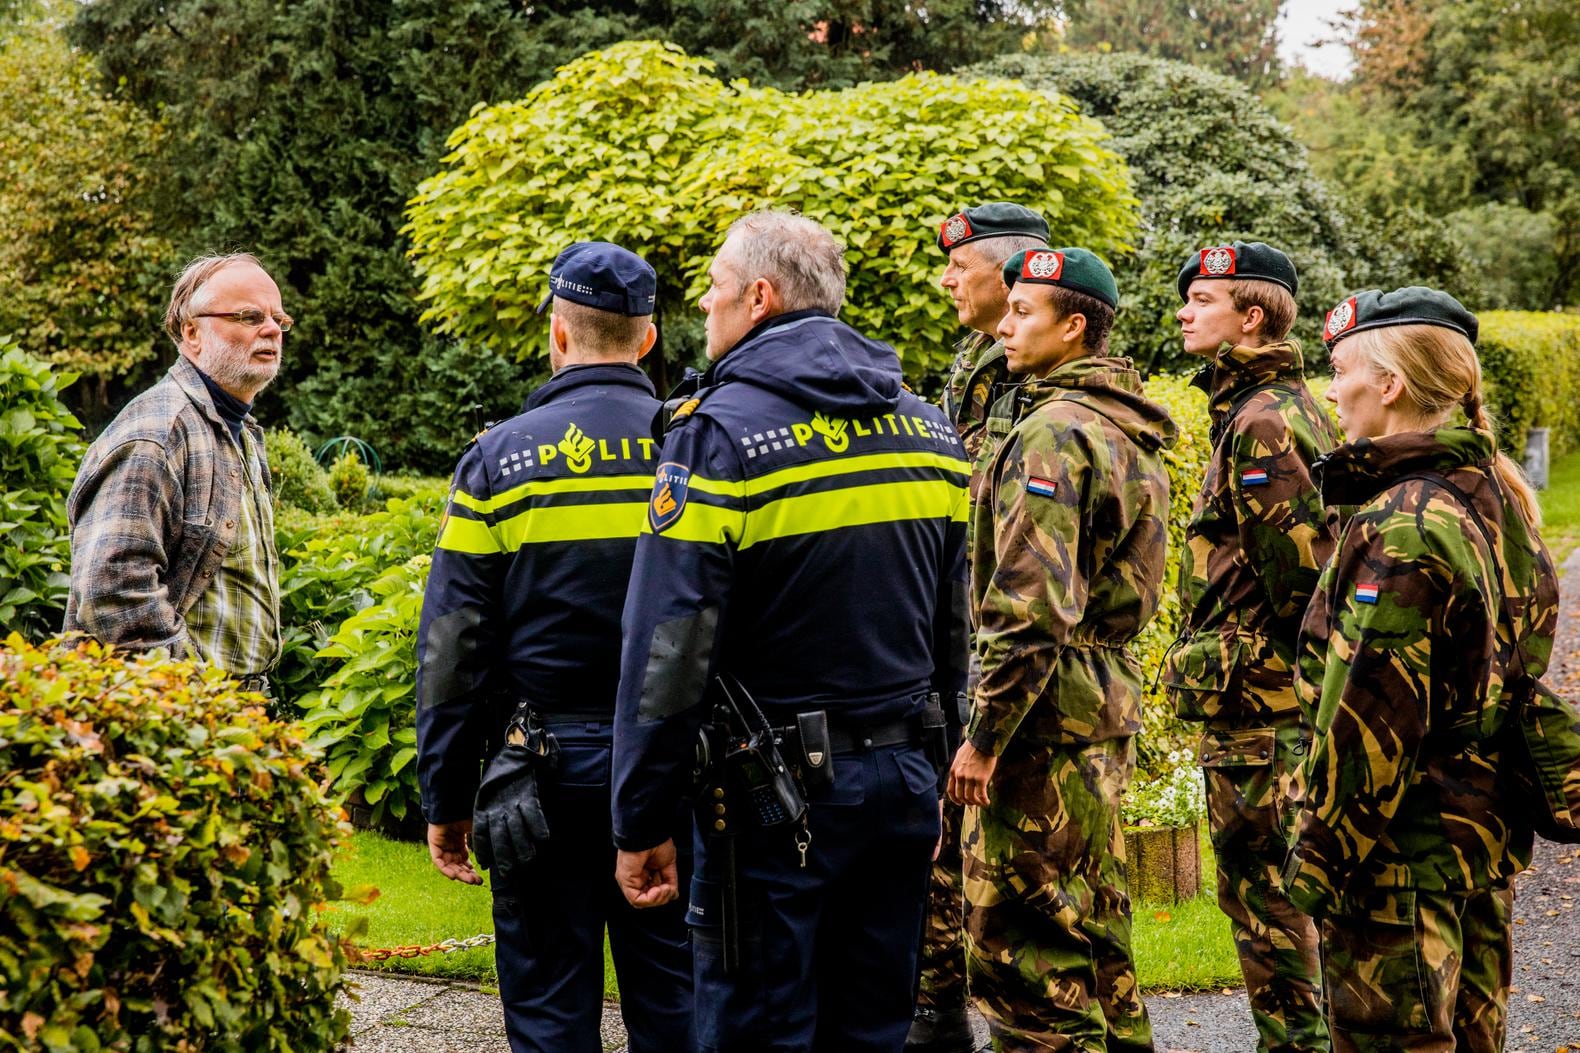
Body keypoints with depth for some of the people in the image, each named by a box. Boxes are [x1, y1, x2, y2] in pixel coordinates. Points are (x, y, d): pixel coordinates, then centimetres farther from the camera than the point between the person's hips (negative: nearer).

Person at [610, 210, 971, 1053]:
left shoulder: (721, 430, -12)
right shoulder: (927, 428, 9)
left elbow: (669, 648, -15)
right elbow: (956, 630, 14)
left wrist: (640, 824, -10)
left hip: (779, 799, -6)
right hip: (904, 785, 7)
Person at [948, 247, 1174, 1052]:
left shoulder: (1053, 432, -17)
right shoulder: (1127, 431, 15)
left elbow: (1028, 606, -23)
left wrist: (984, 736, -19)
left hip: (1043, 713, -10)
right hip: (1109, 707, 10)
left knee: (1018, 936, -3)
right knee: (1091, 920, 18)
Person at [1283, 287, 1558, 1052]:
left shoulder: (1401, 524, -20)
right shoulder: (1493, 500, 9)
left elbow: (1369, 718, -22)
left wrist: (1319, 858, -15)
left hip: (1402, 849, -9)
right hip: (1485, 837, 9)